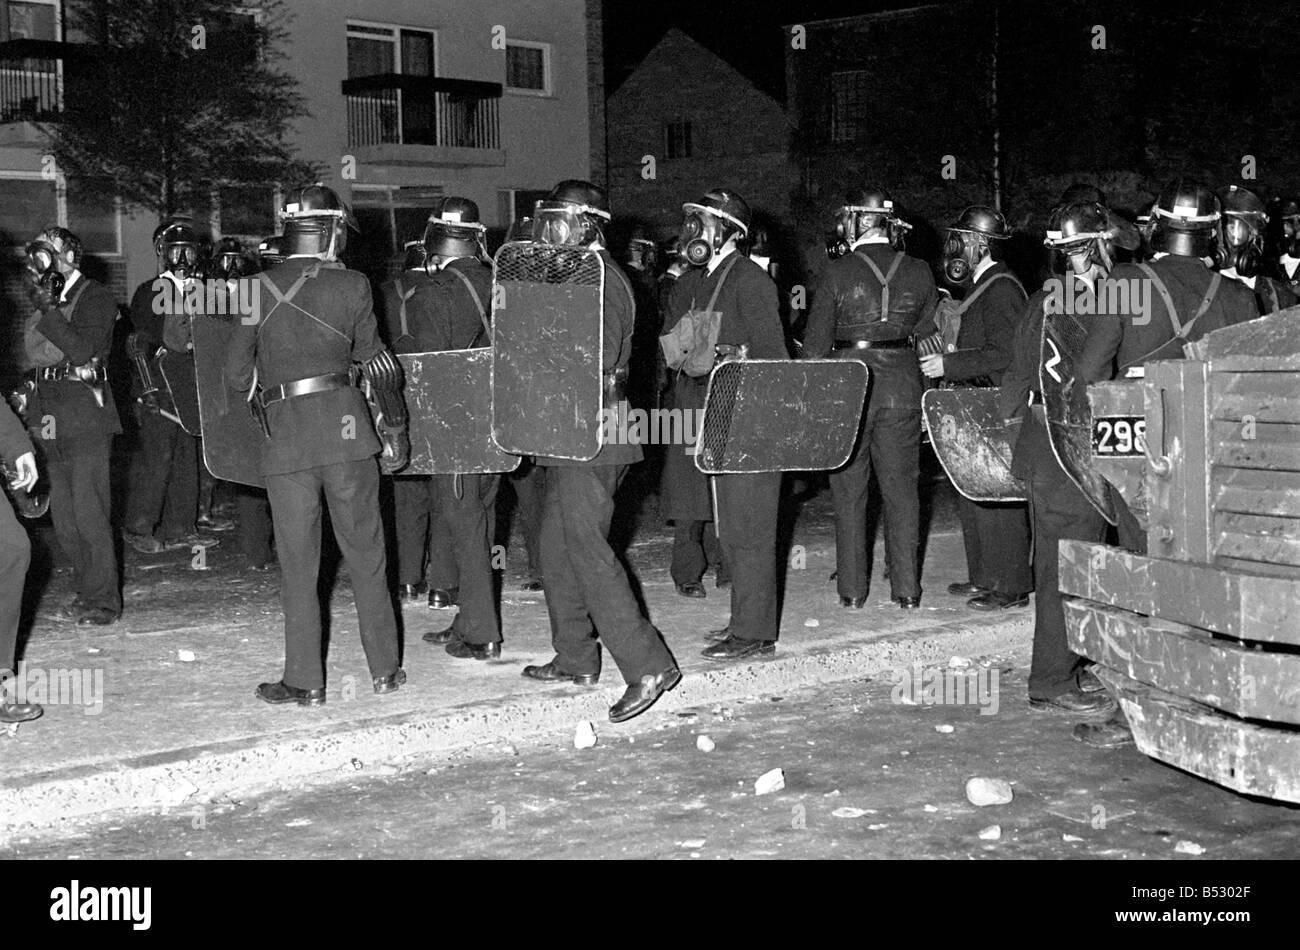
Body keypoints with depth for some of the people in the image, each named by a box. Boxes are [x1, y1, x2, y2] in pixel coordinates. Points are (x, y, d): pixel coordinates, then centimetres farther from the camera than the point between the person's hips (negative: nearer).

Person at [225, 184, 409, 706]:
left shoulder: (259, 287, 3)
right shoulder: (350, 285, 0)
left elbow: (236, 372, 3)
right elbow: (378, 362, 2)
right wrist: (395, 428, 11)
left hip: (283, 434, 0)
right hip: (344, 425, 0)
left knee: (297, 562, 6)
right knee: (365, 553, 10)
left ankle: (305, 681, 8)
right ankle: (384, 668, 16)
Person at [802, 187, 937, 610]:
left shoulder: (836, 273, -8)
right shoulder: (919, 272, 1)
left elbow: (816, 344, -6)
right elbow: (927, 335, 8)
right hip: (903, 390, 2)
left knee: (849, 492, 9)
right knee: (902, 490, 10)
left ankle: (852, 589, 12)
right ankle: (907, 588, 12)